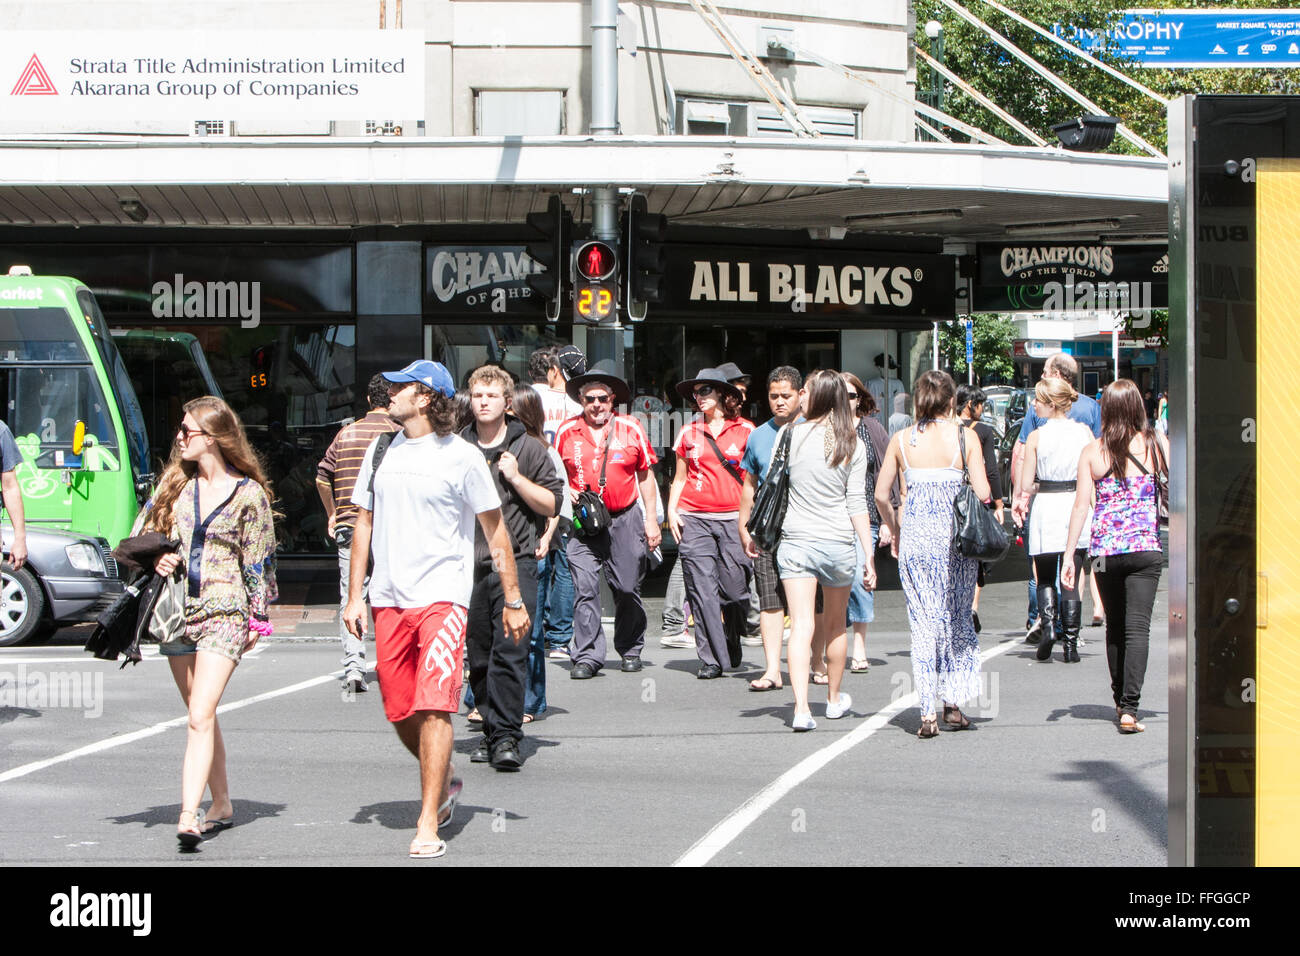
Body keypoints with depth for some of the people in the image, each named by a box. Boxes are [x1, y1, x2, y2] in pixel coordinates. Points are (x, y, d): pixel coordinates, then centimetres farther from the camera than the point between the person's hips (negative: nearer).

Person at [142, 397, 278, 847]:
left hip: (225, 611, -5)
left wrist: (258, 616, 1)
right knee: (201, 715, 12)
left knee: (201, 715, -17)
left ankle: (190, 816, -24)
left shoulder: (247, 493, -3)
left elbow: (259, 558, 1)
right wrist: (156, 559, -5)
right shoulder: (175, 482, 9)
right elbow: (141, 536, 16)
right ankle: (221, 805, 23)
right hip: (177, 610, 5)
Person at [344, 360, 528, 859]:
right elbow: (364, 523, 17)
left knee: (433, 705, -15)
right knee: (399, 711, 9)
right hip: (388, 598, 5)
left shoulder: (462, 456, -3)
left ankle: (428, 825, -12)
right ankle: (443, 784, 36)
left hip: (442, 596, -5)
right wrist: (354, 595, 11)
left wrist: (513, 601, 2)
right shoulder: (381, 451, 11)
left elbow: (495, 531, 2)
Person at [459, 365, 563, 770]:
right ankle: (491, 731, 16)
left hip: (515, 561, -3)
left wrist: (516, 478, -7)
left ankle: (506, 737, -14)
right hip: (468, 564, 3)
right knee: (478, 656, 6)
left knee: (510, 652, -13)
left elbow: (552, 504, 3)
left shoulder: (528, 449, 6)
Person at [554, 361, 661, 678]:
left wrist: (651, 519, 6)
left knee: (628, 588, 5)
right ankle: (586, 656, -8)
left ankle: (630, 650, 24)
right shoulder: (567, 432, 3)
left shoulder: (630, 429, 2)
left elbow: (645, 476, 9)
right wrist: (566, 492, -5)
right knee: (584, 587, -10)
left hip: (625, 519, 0)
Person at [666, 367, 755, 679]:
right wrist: (671, 510, 7)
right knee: (702, 589, -6)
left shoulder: (745, 430, 6)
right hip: (694, 519, 2)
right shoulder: (689, 433, 13)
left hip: (733, 518, -2)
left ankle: (732, 643, 23)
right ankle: (711, 659, -3)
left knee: (735, 586, -4)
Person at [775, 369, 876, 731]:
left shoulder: (793, 434, -4)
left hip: (795, 542, -1)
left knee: (801, 626, -6)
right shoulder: (853, 445, -1)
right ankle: (834, 699, 35)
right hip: (838, 544, 2)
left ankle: (801, 707, -19)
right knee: (835, 626, 19)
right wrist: (869, 553, -1)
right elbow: (857, 504, -4)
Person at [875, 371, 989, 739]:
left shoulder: (902, 439, 2)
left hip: (915, 533, 1)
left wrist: (895, 530, 18)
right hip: (954, 533, -1)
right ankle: (953, 703, 15)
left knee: (923, 621, 4)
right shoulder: (965, 436, -2)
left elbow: (881, 494, 3)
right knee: (958, 617, 14)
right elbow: (983, 492, -7)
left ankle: (928, 713, -1)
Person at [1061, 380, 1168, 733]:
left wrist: (1069, 555, 1)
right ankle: (1129, 708, -17)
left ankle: (1120, 700, 29)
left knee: (1114, 627, 18)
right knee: (1137, 627, -6)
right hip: (1145, 546, -2)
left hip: (1104, 548, 2)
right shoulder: (1156, 443, -1)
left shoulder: (1092, 452, 1)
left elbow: (1082, 505, -1)